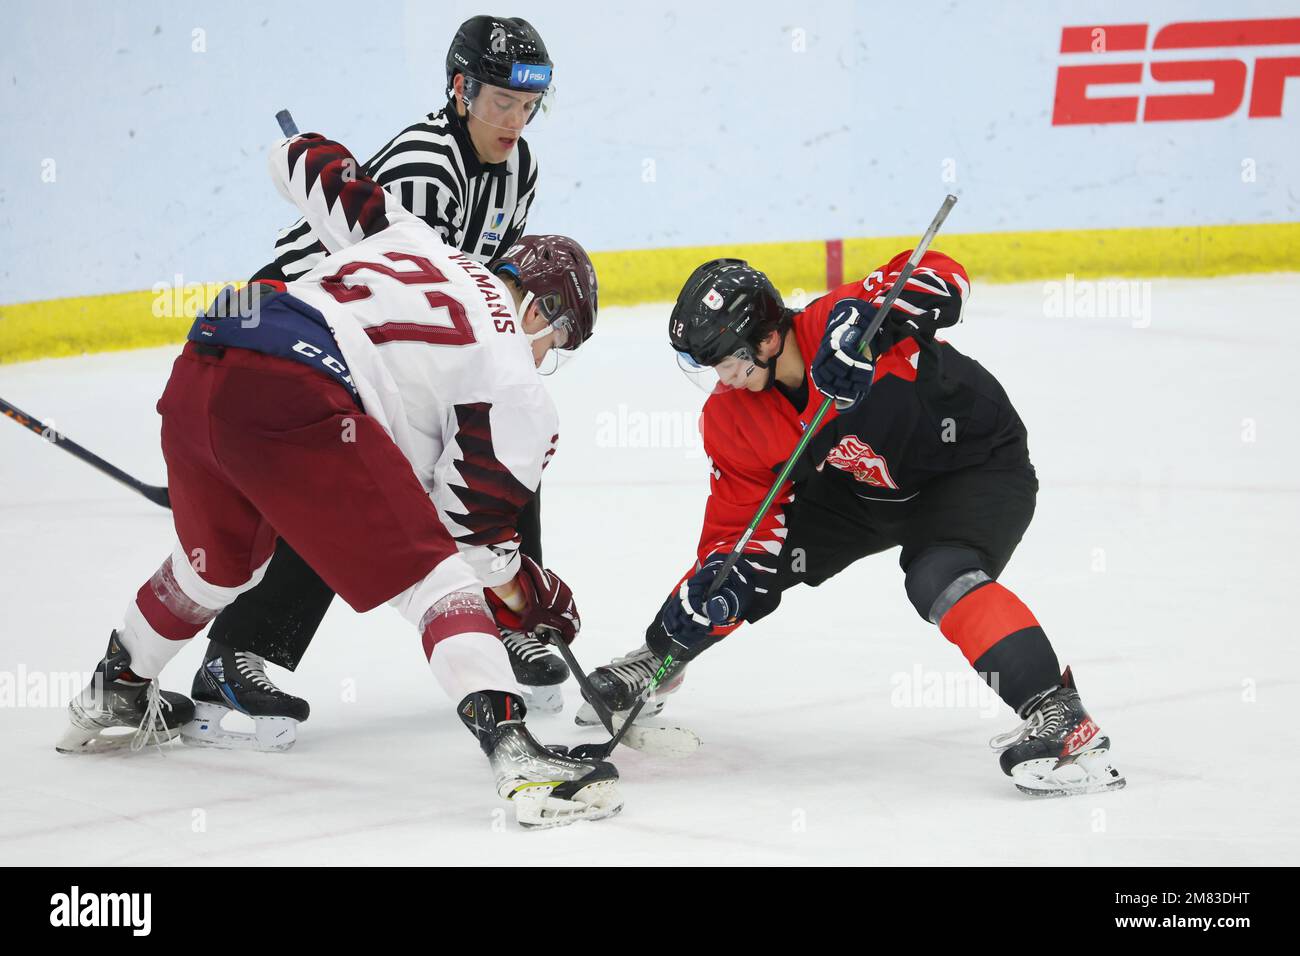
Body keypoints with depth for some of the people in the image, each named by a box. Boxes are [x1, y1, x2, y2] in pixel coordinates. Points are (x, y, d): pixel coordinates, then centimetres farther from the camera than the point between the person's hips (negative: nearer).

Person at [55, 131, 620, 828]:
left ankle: (111, 698, 54)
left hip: (196, 375, 8)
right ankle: (514, 753, -22)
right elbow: (466, 523, 11)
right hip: (296, 402, -8)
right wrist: (531, 591, 27)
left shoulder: (409, 238, 28)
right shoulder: (517, 388, 11)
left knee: (217, 563, 33)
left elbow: (302, 160, 36)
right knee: (431, 578, -4)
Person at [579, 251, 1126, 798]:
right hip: (860, 483, 7)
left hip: (976, 462, -7)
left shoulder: (836, 323, -33)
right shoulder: (730, 416, -13)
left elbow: (942, 275, -42)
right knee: (754, 557, 2)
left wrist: (870, 324, -55)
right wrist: (721, 579, -24)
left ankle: (1059, 716, -33)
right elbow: (741, 513, -6)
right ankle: (656, 661, 27)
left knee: (942, 577, -32)